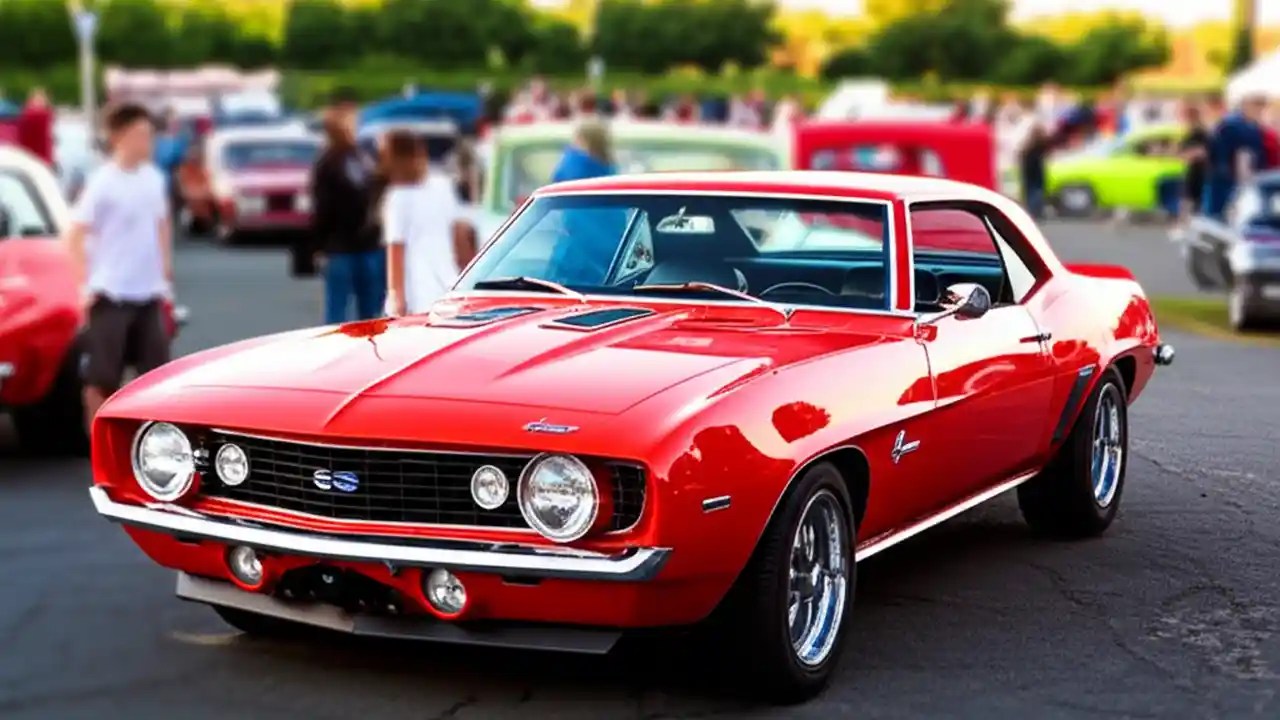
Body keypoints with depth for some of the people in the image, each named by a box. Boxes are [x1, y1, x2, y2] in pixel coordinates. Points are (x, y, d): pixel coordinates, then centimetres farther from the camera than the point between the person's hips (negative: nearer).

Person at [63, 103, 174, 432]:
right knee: (102, 375, -1)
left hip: (150, 293, 6)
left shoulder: (154, 177, 6)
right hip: (111, 294, -6)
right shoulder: (102, 182, -11)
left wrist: (165, 274, 13)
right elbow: (75, 237, -10)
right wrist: (89, 282, -13)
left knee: (156, 369, 8)